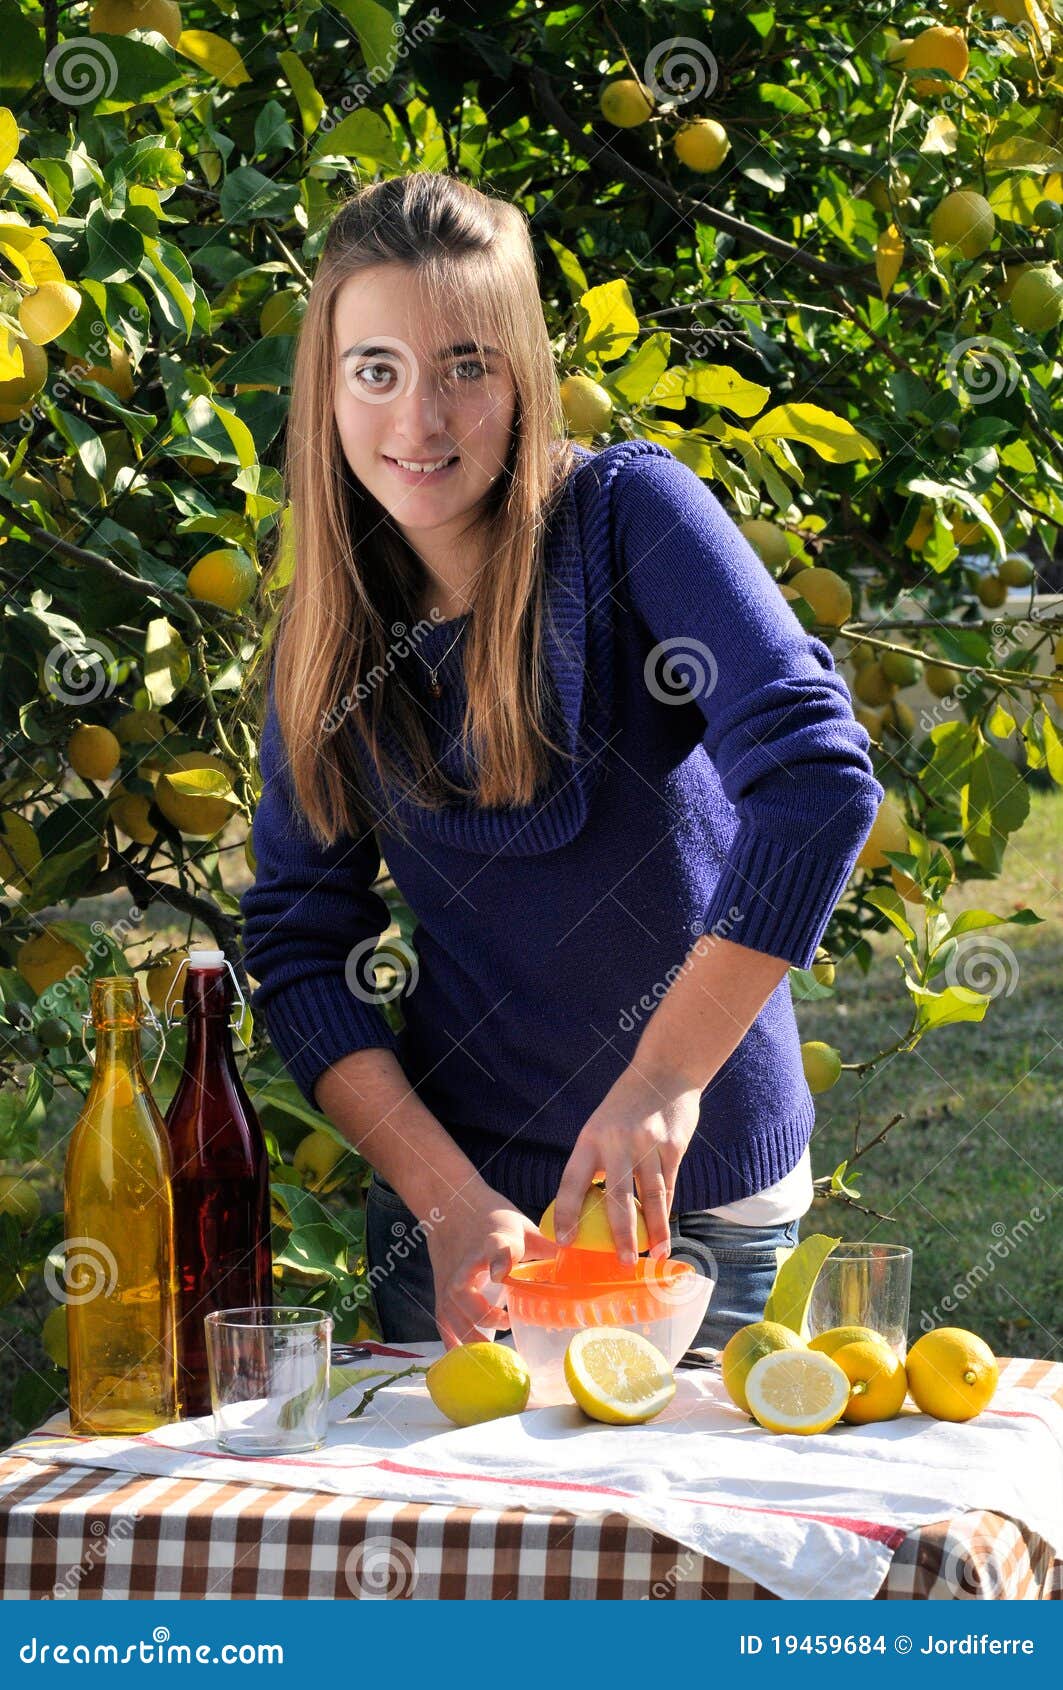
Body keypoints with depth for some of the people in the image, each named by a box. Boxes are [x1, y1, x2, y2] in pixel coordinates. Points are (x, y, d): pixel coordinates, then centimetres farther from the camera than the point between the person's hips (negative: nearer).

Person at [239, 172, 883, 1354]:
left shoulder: (629, 515, -13)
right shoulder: (327, 635, 1)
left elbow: (819, 778, -26)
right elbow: (298, 945, 0)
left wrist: (665, 1077, -32)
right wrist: (449, 1197, -14)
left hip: (692, 1196, -3)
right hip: (451, 1192, 4)